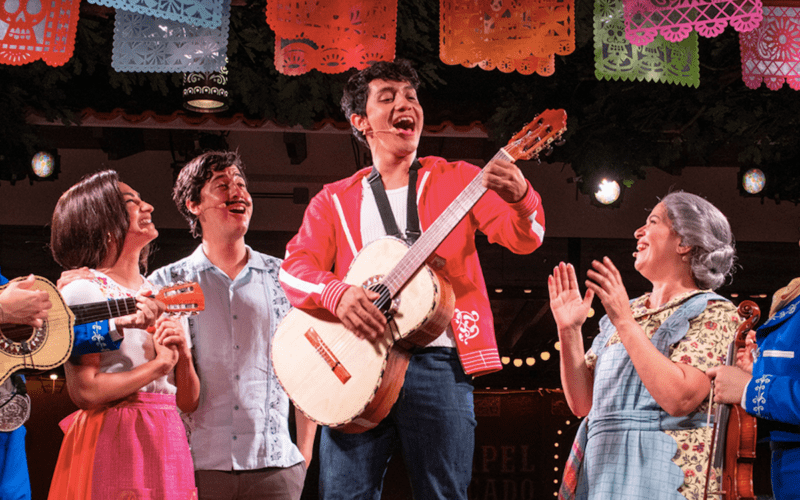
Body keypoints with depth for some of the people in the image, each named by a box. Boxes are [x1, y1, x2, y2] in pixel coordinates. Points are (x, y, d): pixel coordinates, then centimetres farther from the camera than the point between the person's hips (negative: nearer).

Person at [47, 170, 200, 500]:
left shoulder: (162, 297, 15)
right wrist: (159, 364, -8)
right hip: (112, 444, -6)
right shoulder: (83, 291, -4)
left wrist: (183, 356, -5)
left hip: (168, 444, 6)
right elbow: (84, 392, -15)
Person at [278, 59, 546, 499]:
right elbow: (295, 268, 4)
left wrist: (519, 198, -24)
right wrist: (337, 293, -18)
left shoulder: (457, 180, 12)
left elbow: (523, 238, -1)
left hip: (436, 360, -1)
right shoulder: (334, 200, 16)